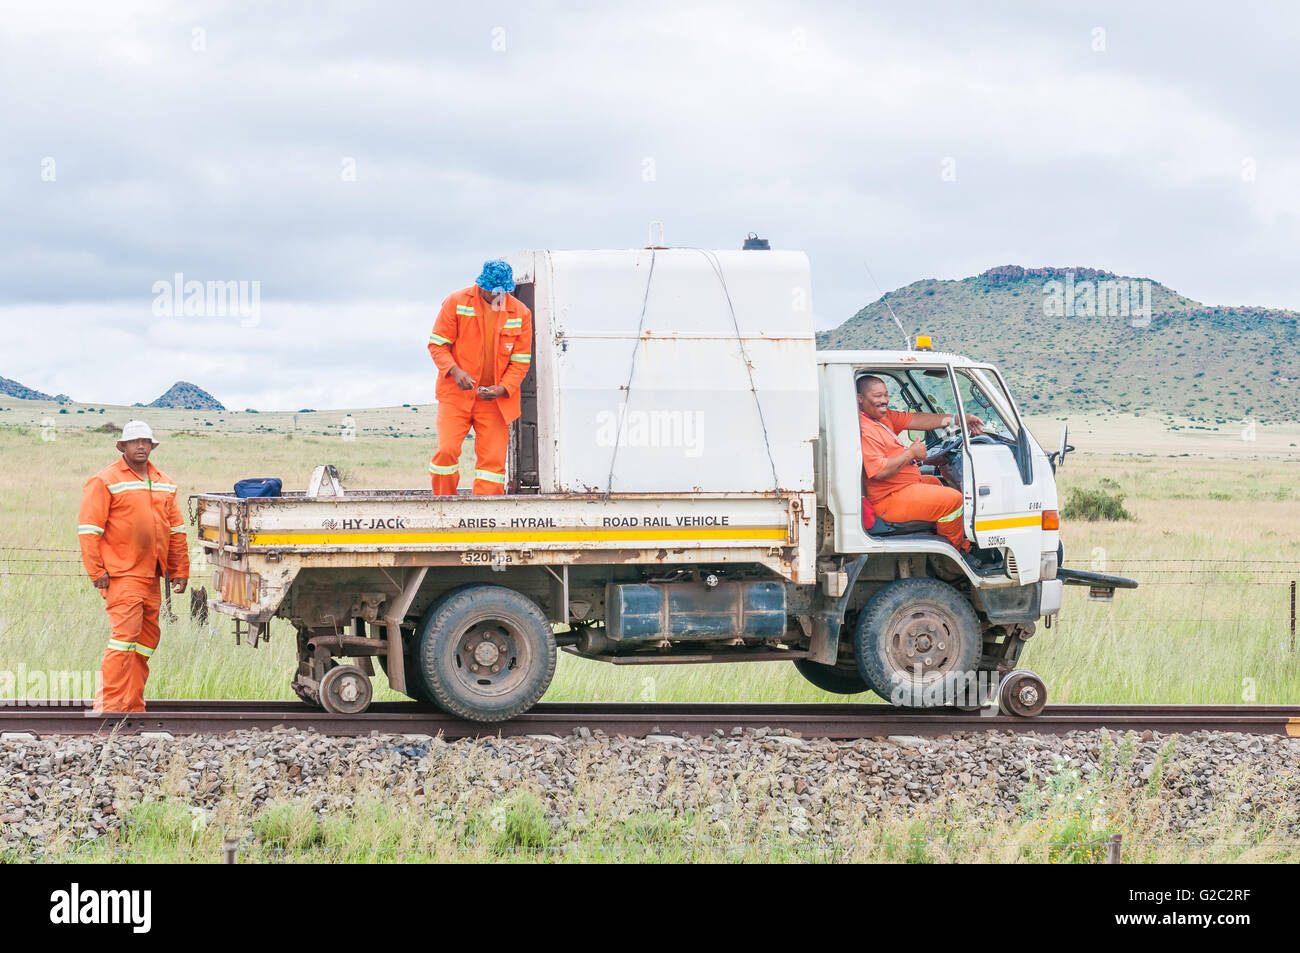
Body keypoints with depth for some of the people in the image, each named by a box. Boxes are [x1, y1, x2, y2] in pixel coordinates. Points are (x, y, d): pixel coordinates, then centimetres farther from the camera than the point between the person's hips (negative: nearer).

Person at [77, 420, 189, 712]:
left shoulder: (164, 484, 16)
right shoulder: (105, 481, -3)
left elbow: (176, 530, 21)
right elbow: (89, 529, -7)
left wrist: (179, 571, 15)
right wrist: (97, 572, -13)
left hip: (151, 576, 7)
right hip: (121, 575, -7)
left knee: (147, 639, 8)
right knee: (125, 633, -15)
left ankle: (133, 705, 15)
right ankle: (112, 705, -14)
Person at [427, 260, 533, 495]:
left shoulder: (520, 313, 1)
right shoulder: (457, 302, -4)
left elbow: (521, 360, 3)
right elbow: (437, 344, -2)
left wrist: (503, 388, -14)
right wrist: (454, 370, -20)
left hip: (494, 399, 2)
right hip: (455, 394, -2)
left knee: (493, 458, -4)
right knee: (446, 450, -13)